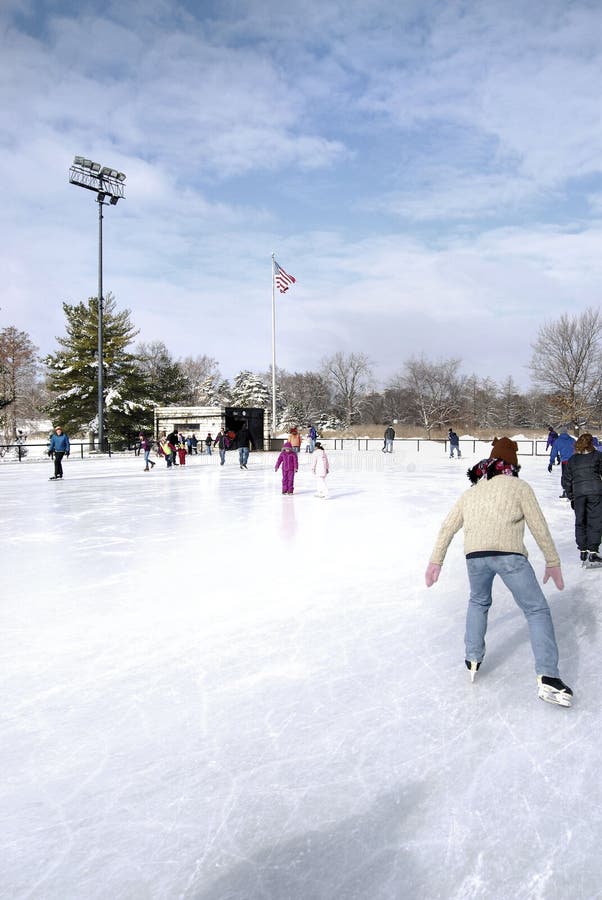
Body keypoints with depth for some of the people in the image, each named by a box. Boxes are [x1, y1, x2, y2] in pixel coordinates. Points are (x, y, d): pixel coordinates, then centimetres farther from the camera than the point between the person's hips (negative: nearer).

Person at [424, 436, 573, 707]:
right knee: (537, 610, 8)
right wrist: (553, 562, 17)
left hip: (475, 555, 4)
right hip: (509, 554, -4)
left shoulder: (470, 492, 25)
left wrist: (436, 561, 26)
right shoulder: (519, 487, 13)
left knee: (478, 602, 30)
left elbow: (447, 528, 22)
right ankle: (547, 677, -2)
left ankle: (473, 659, 29)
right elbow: (539, 527, 9)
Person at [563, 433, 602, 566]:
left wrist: (571, 497, 20)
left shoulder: (572, 460, 13)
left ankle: (582, 551, 13)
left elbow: (566, 480, 13)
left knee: (580, 522, 11)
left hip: (578, 494, 3)